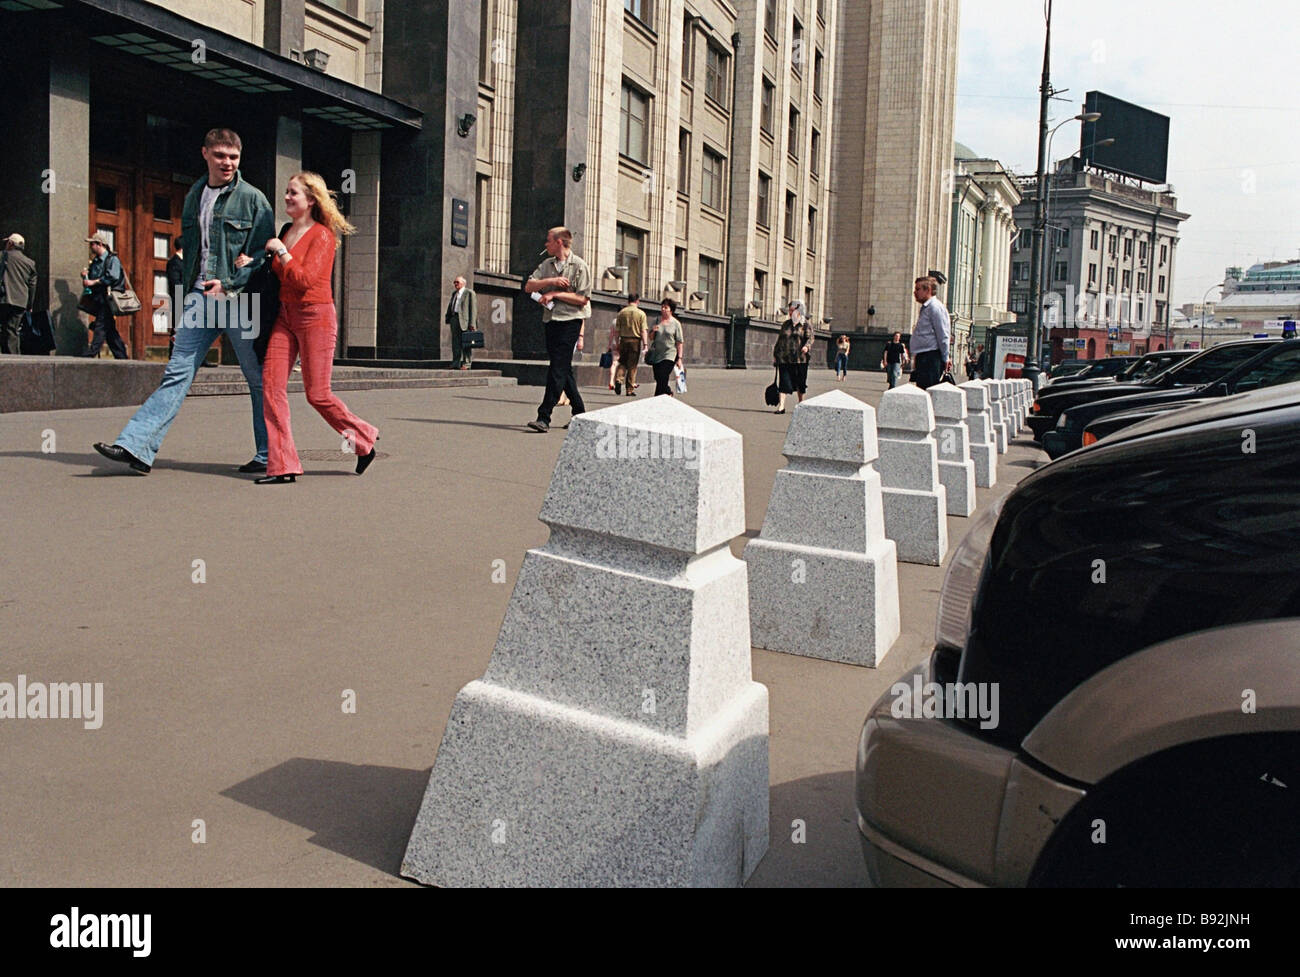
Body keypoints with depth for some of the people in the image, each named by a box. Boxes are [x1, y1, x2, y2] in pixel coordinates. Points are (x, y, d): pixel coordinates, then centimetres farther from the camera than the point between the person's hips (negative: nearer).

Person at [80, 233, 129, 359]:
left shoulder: (112, 259, -3)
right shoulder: (95, 262, 22)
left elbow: (112, 277, -17)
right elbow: (90, 281, 26)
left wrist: (93, 282, -16)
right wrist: (85, 276, 5)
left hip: (106, 298, -9)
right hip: (98, 300, 9)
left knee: (101, 326, -14)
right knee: (110, 329, 7)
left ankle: (92, 353, -20)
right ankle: (121, 355, 10)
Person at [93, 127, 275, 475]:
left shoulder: (253, 199, -1)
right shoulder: (194, 196, 17)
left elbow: (265, 255, -5)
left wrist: (229, 282, -15)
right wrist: (192, 287, 16)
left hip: (240, 299, -5)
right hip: (200, 299, 5)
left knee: (259, 379, 2)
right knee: (177, 373, -2)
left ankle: (269, 455, 13)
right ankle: (136, 446, -7)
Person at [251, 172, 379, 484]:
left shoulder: (322, 235, -9)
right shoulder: (287, 232, 14)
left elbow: (304, 279, -20)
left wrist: (280, 250, -12)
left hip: (315, 315, -7)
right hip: (285, 314, 7)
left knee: (317, 394, -4)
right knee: (272, 383, -4)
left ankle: (364, 439, 21)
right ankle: (282, 466, -1)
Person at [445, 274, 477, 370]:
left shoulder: (469, 293, -2)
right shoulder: (454, 293, 20)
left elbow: (473, 308, -7)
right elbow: (450, 306, 23)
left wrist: (472, 323, -14)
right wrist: (448, 318, 11)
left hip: (464, 319, -7)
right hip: (454, 318, 7)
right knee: (455, 342, 7)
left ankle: (466, 363, -1)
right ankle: (456, 363, 11)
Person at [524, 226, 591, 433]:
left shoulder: (579, 266, -4)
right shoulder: (547, 265, 14)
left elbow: (583, 299, -10)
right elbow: (529, 287, 4)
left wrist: (554, 293, -12)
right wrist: (551, 280, -11)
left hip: (570, 321, -7)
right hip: (550, 321, 7)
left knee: (558, 368, -12)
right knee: (564, 369, 10)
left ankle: (544, 417, -17)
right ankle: (579, 413, 21)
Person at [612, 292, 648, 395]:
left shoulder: (622, 312, 3)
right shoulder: (641, 313, -3)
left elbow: (617, 330, 4)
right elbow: (643, 331, -8)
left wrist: (617, 342, 11)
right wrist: (645, 344, -5)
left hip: (624, 340, 2)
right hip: (635, 340, -2)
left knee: (622, 363, 14)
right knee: (632, 366, 4)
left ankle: (618, 379, -12)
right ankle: (630, 389, 6)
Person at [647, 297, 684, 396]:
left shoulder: (676, 323, -1)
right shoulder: (657, 321, 10)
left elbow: (680, 342, -2)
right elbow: (651, 338, 15)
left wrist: (679, 358, -7)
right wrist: (653, 331, -7)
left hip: (669, 355, -4)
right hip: (656, 354, 4)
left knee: (662, 378, -14)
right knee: (658, 379, 7)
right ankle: (668, 392, 34)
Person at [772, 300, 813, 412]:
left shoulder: (805, 325, 2)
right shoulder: (785, 324, 15)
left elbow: (810, 338, -7)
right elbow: (779, 340, 19)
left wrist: (807, 346, -29)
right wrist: (775, 354, 16)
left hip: (799, 359, -3)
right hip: (784, 358, 3)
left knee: (800, 382, 7)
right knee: (784, 381, -6)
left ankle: (801, 402, 26)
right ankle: (781, 406, -11)